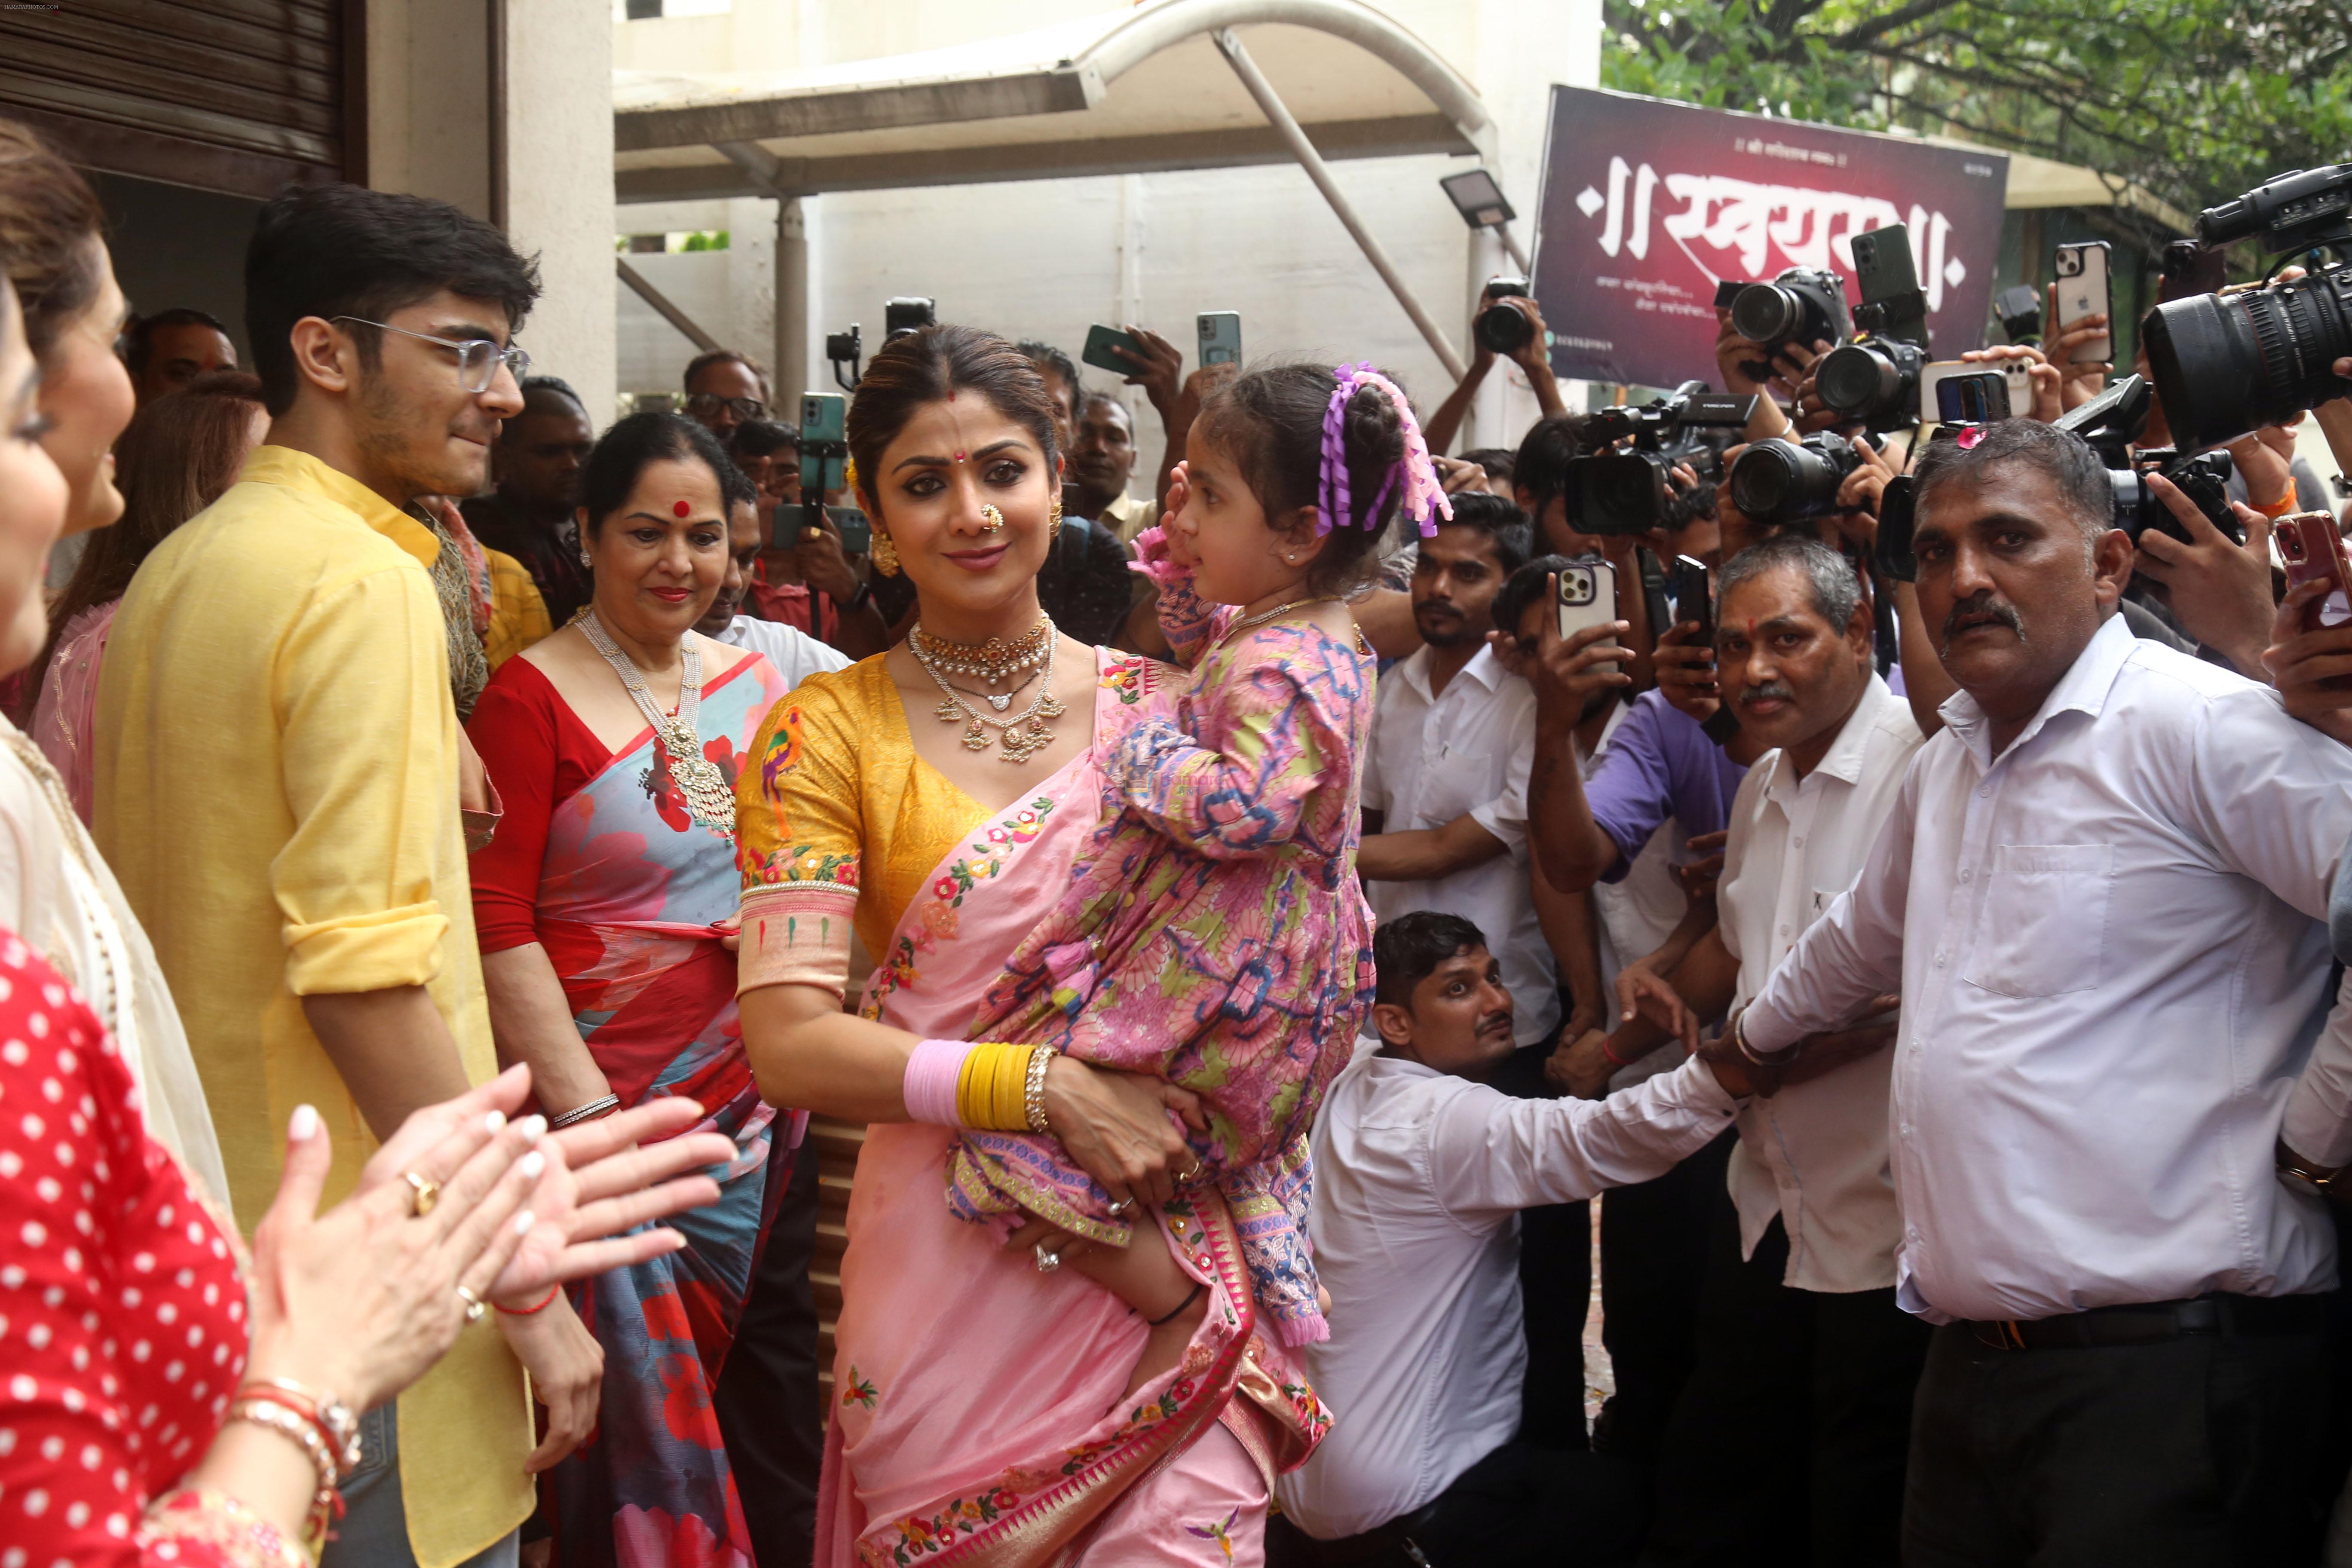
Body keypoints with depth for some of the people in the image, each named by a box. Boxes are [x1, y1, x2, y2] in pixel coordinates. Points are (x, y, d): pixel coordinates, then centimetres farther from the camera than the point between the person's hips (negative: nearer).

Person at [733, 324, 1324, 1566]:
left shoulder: (1154, 707, 7)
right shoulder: (826, 733, -2)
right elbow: (790, 1044, -11)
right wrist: (1055, 1090, -17)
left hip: (1165, 1261, 2)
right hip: (949, 1269, -2)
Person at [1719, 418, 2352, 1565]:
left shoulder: (2197, 726, -11)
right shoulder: (1946, 765, 17)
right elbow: (1862, 943, 35)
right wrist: (1749, 1039, 48)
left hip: (2168, 1354, -8)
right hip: (1972, 1358, 8)